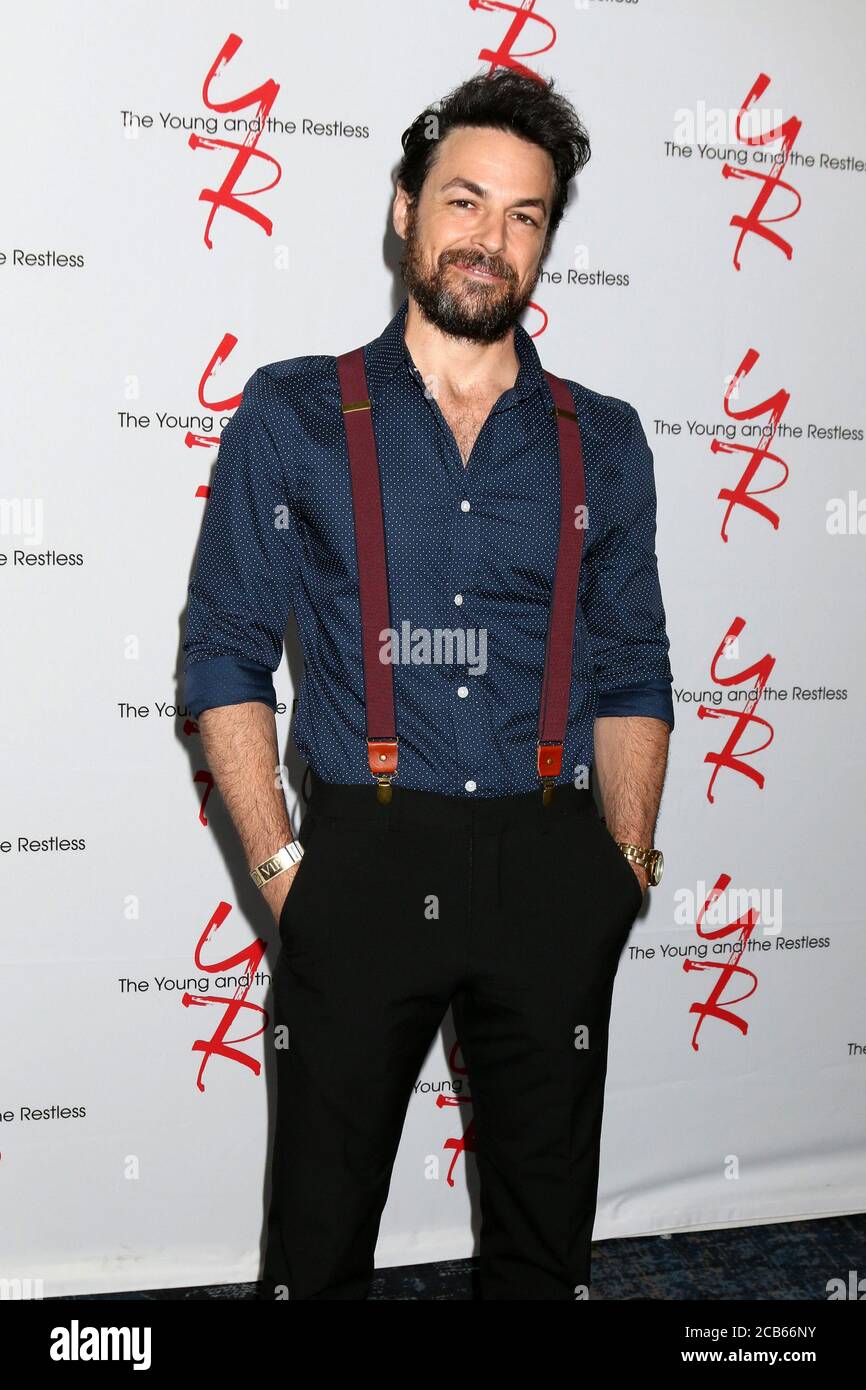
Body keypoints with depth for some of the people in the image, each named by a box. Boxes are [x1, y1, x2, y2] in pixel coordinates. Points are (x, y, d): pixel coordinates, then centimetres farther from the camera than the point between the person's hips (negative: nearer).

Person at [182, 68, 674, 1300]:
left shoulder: (604, 441, 9)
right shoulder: (294, 415, 3)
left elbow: (632, 676, 12)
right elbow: (225, 657, 0)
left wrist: (630, 856, 1)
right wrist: (281, 861, -7)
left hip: (553, 875, 2)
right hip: (365, 862, -2)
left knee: (547, 1229, 14)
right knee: (322, 1231, 9)